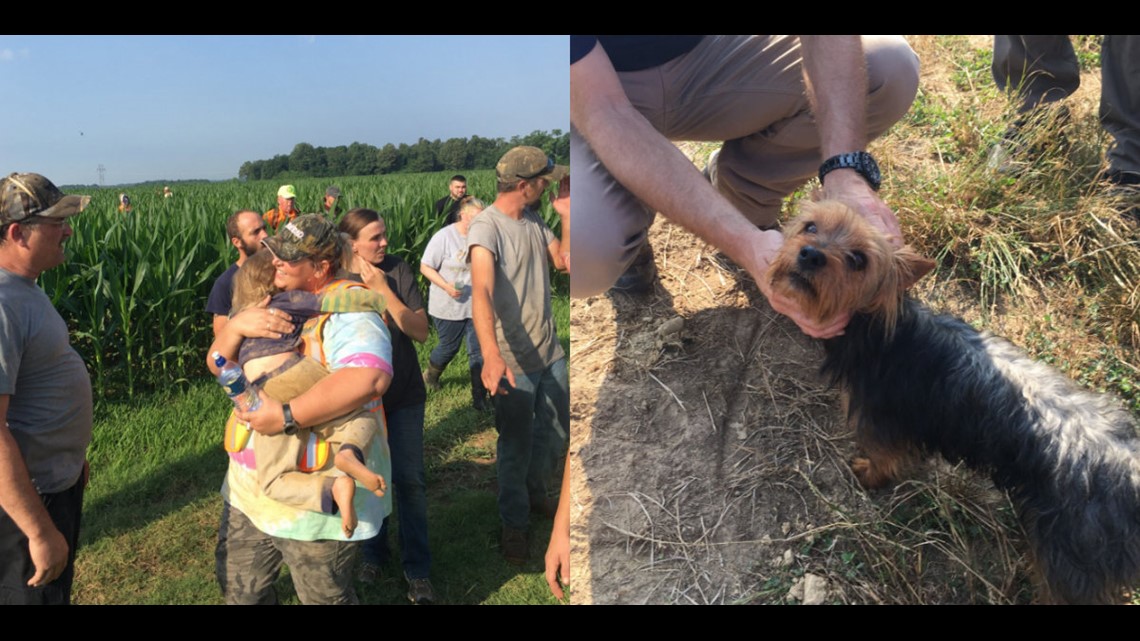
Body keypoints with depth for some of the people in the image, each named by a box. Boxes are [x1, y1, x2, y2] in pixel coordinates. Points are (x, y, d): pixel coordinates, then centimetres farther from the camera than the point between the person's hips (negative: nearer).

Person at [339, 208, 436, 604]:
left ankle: (418, 567, 16)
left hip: (403, 394, -1)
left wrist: (382, 288, -22)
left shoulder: (398, 270, -11)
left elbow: (421, 331, -16)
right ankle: (373, 551, 35)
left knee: (410, 479, 2)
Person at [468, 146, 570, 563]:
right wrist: (491, 356, -50)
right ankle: (514, 523, 29)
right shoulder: (486, 227, -21)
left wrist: (567, 214, -4)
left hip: (550, 350, 7)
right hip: (514, 359, -7)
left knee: (557, 433, 21)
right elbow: (481, 292, -36)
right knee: (516, 445, 8)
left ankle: (535, 491, 47)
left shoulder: (533, 220, 4)